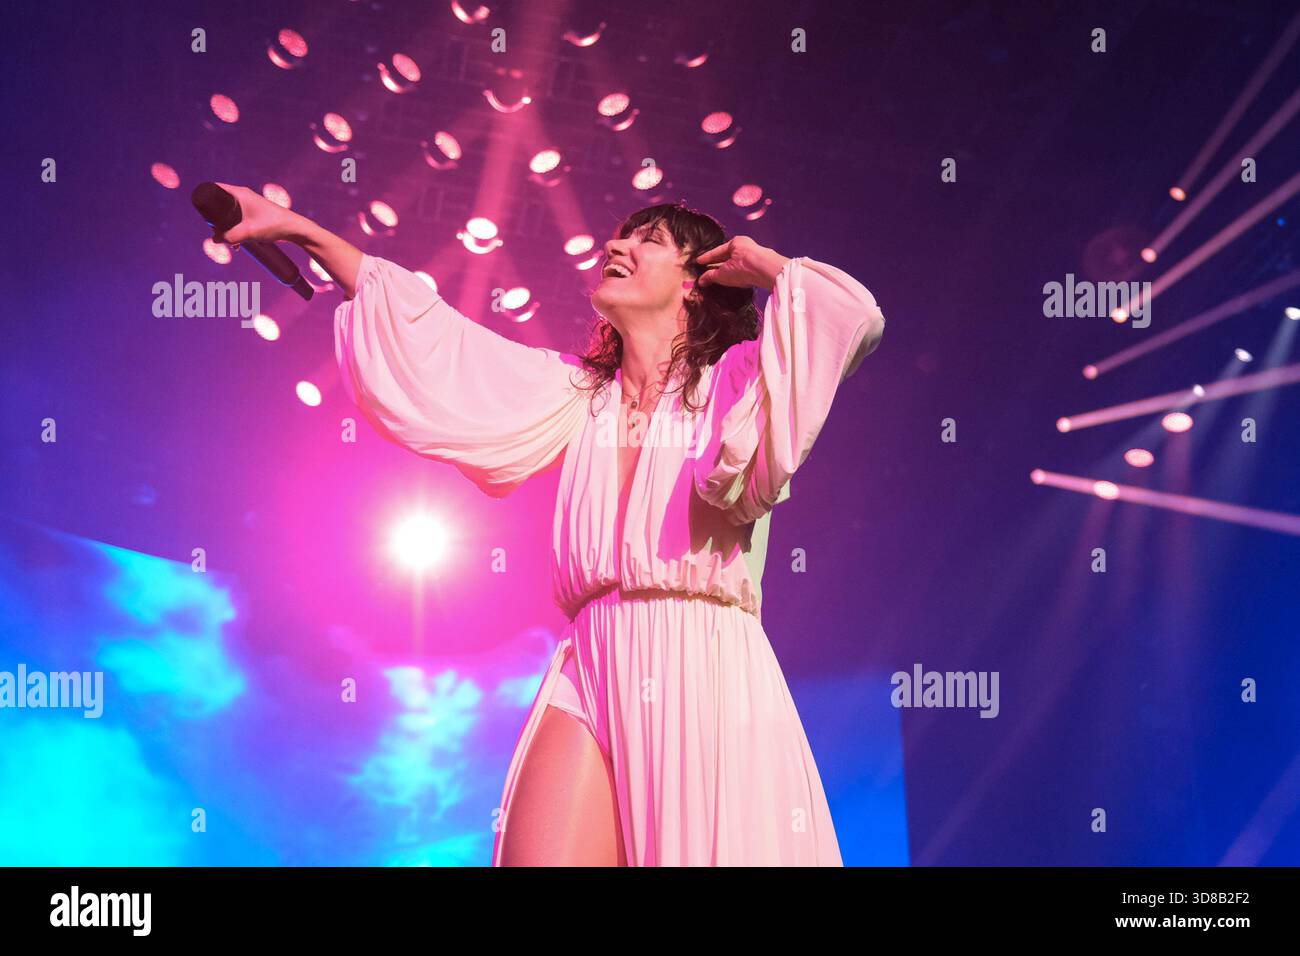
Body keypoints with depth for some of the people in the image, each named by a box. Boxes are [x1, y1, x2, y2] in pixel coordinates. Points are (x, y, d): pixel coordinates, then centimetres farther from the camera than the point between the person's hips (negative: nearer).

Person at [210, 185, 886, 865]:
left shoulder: (735, 382, 8)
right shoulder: (579, 394, 20)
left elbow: (854, 316, -11)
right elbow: (423, 335, 20)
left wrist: (765, 266, 6)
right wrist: (300, 229, 20)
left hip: (710, 681, -3)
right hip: (590, 679, 3)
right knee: (539, 855, -13)